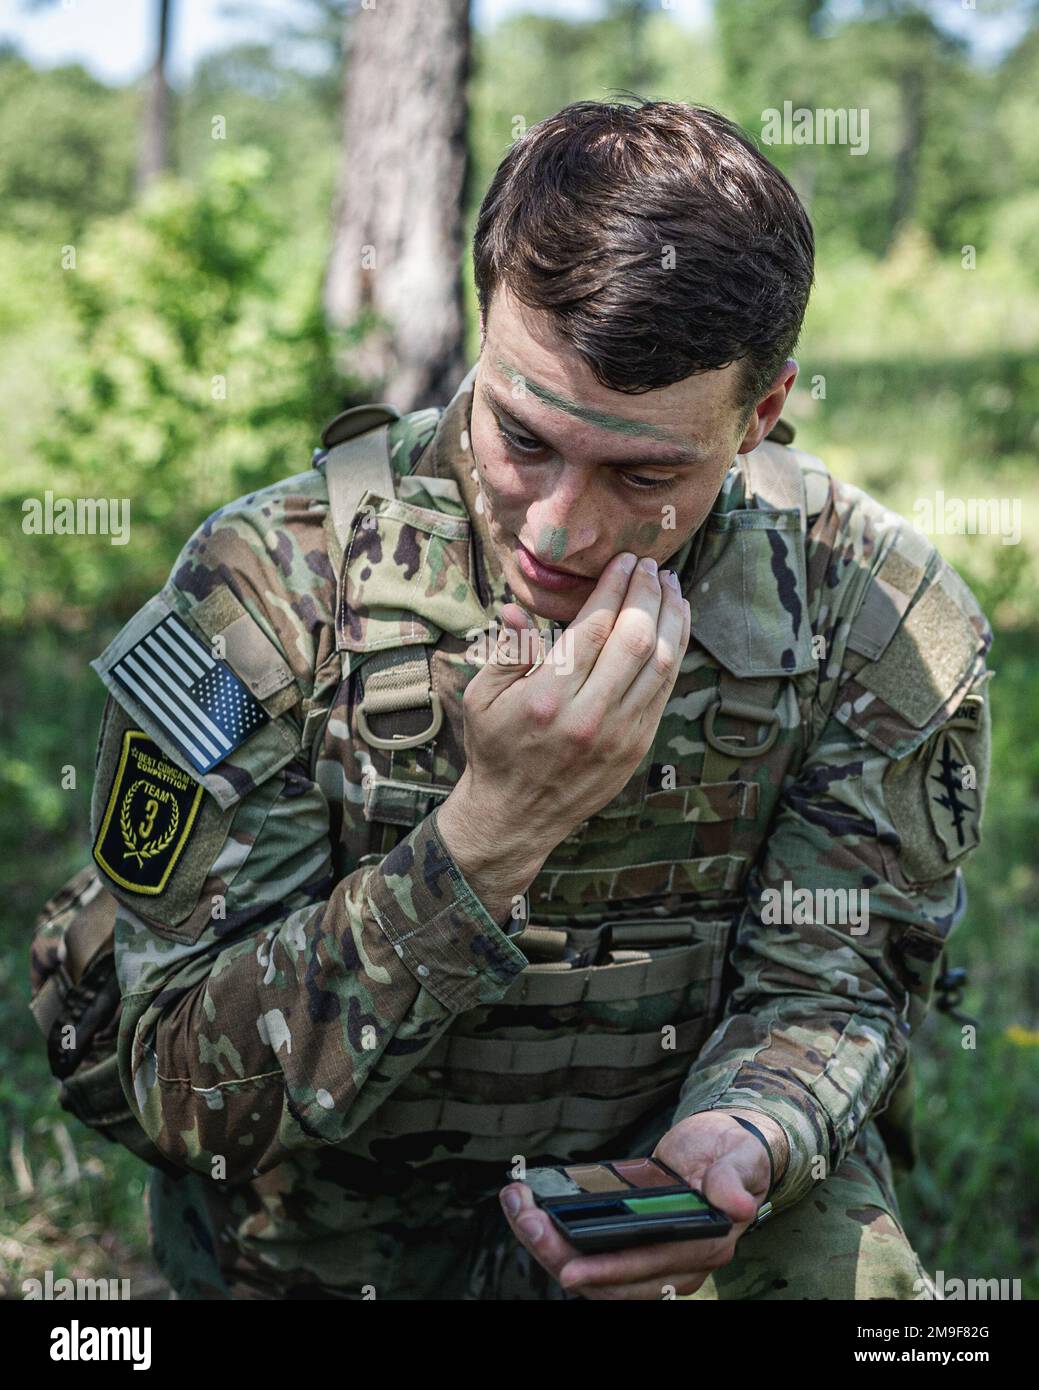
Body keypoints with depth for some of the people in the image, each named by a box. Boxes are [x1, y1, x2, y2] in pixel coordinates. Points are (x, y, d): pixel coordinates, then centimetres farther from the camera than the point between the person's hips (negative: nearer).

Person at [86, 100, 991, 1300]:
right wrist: (494, 829, -30)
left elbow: (826, 985, -4)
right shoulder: (271, 588, -17)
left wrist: (736, 1144, -28)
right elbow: (187, 1092, -17)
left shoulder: (883, 619, -11)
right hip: (349, 1238, -1)